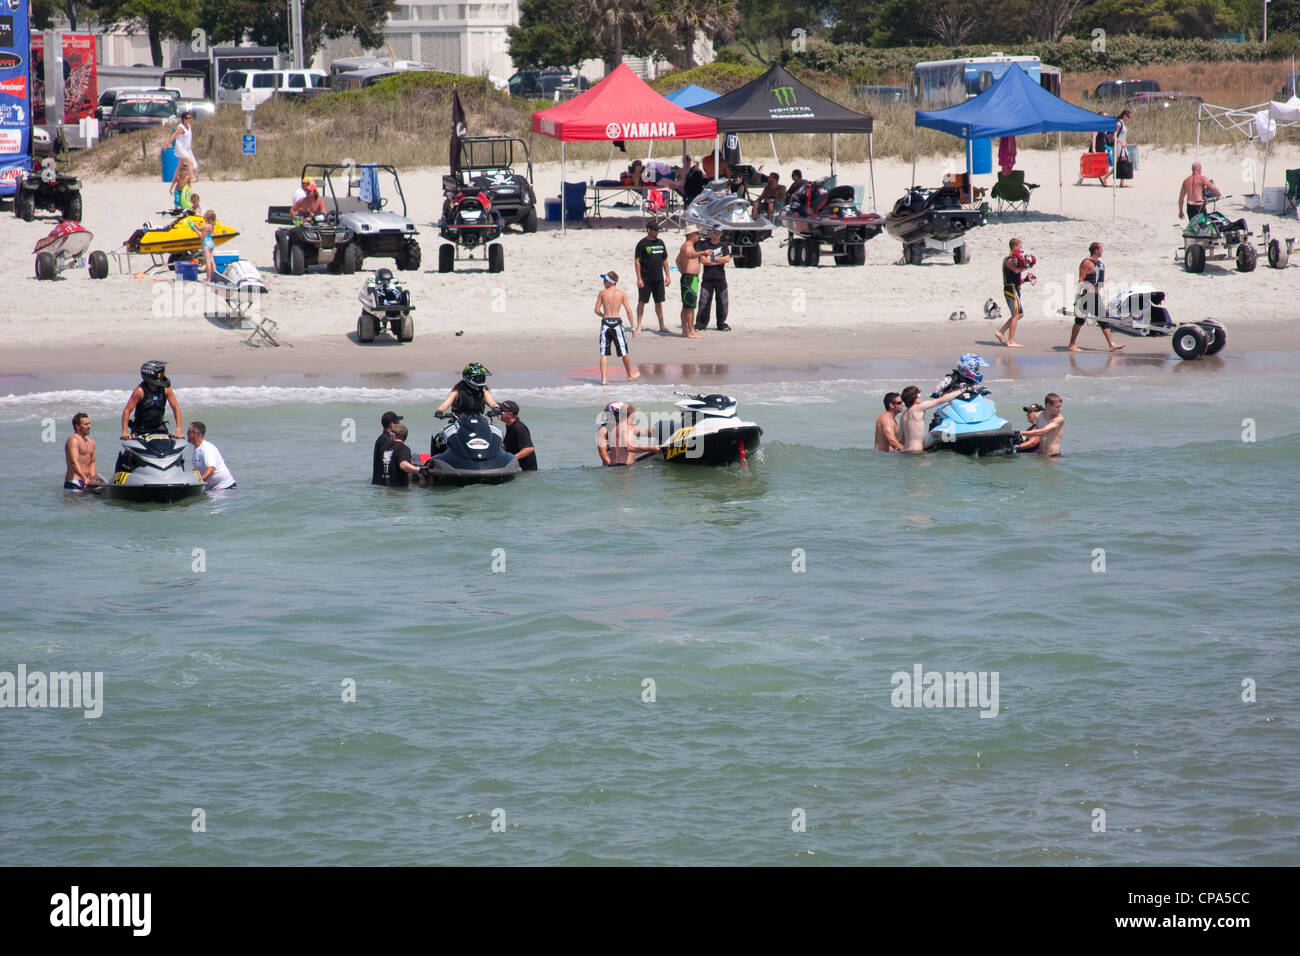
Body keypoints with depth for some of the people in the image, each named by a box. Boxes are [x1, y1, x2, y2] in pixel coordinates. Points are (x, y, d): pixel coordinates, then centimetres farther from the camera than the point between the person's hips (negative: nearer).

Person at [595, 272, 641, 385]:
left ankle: (603, 378, -3)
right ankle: (630, 375, 28)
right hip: (617, 322, 0)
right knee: (624, 352, 13)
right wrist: (632, 327, 3)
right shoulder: (621, 294, 0)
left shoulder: (602, 293, 0)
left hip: (606, 322, 0)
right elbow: (629, 310, -3)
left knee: (603, 353, 4)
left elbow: (597, 310, -1)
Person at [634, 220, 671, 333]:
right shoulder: (642, 244, -6)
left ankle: (662, 325, 16)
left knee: (659, 302, 10)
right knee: (642, 301, -3)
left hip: (658, 278, 5)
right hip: (645, 279, -5)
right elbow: (637, 261, -8)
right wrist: (639, 278, -14)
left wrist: (667, 276, 13)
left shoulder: (660, 242, 12)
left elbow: (664, 260, 18)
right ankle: (638, 326, 2)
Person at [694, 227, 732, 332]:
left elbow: (727, 259, -4)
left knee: (722, 302, 3)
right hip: (707, 278, -2)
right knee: (704, 301, -5)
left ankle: (721, 324, 13)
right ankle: (700, 324, 0)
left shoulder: (724, 246, 10)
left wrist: (712, 259, -5)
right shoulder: (705, 246, 5)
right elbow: (703, 260, -7)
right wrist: (719, 261, -4)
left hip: (720, 278, 2)